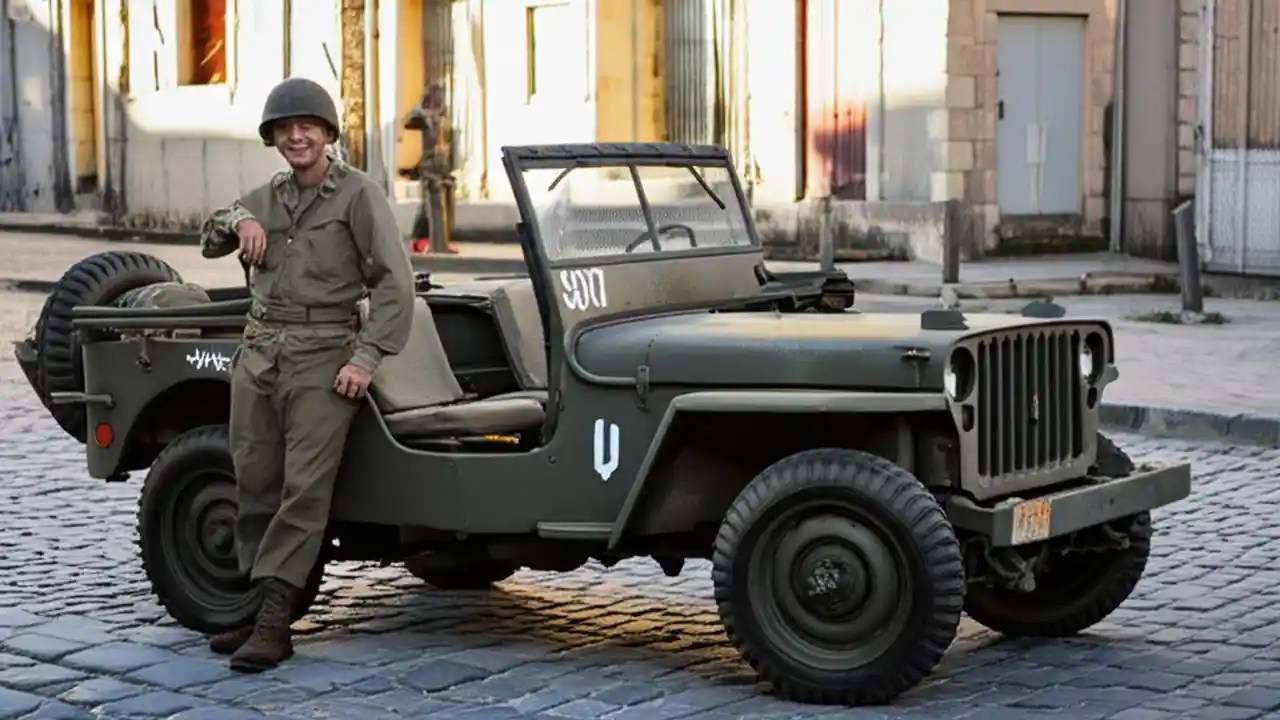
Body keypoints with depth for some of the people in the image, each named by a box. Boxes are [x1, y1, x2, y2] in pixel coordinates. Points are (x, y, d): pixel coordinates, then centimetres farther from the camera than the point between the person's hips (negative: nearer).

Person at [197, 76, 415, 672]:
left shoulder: (358, 194, -4)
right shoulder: (268, 196, 16)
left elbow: (394, 281, -9)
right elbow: (209, 242, 27)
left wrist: (366, 358, -17)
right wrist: (237, 220, 3)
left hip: (324, 355, -6)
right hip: (259, 351, 6)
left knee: (305, 487, -12)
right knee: (254, 485, 5)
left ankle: (274, 622, -14)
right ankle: (257, 605, 13)